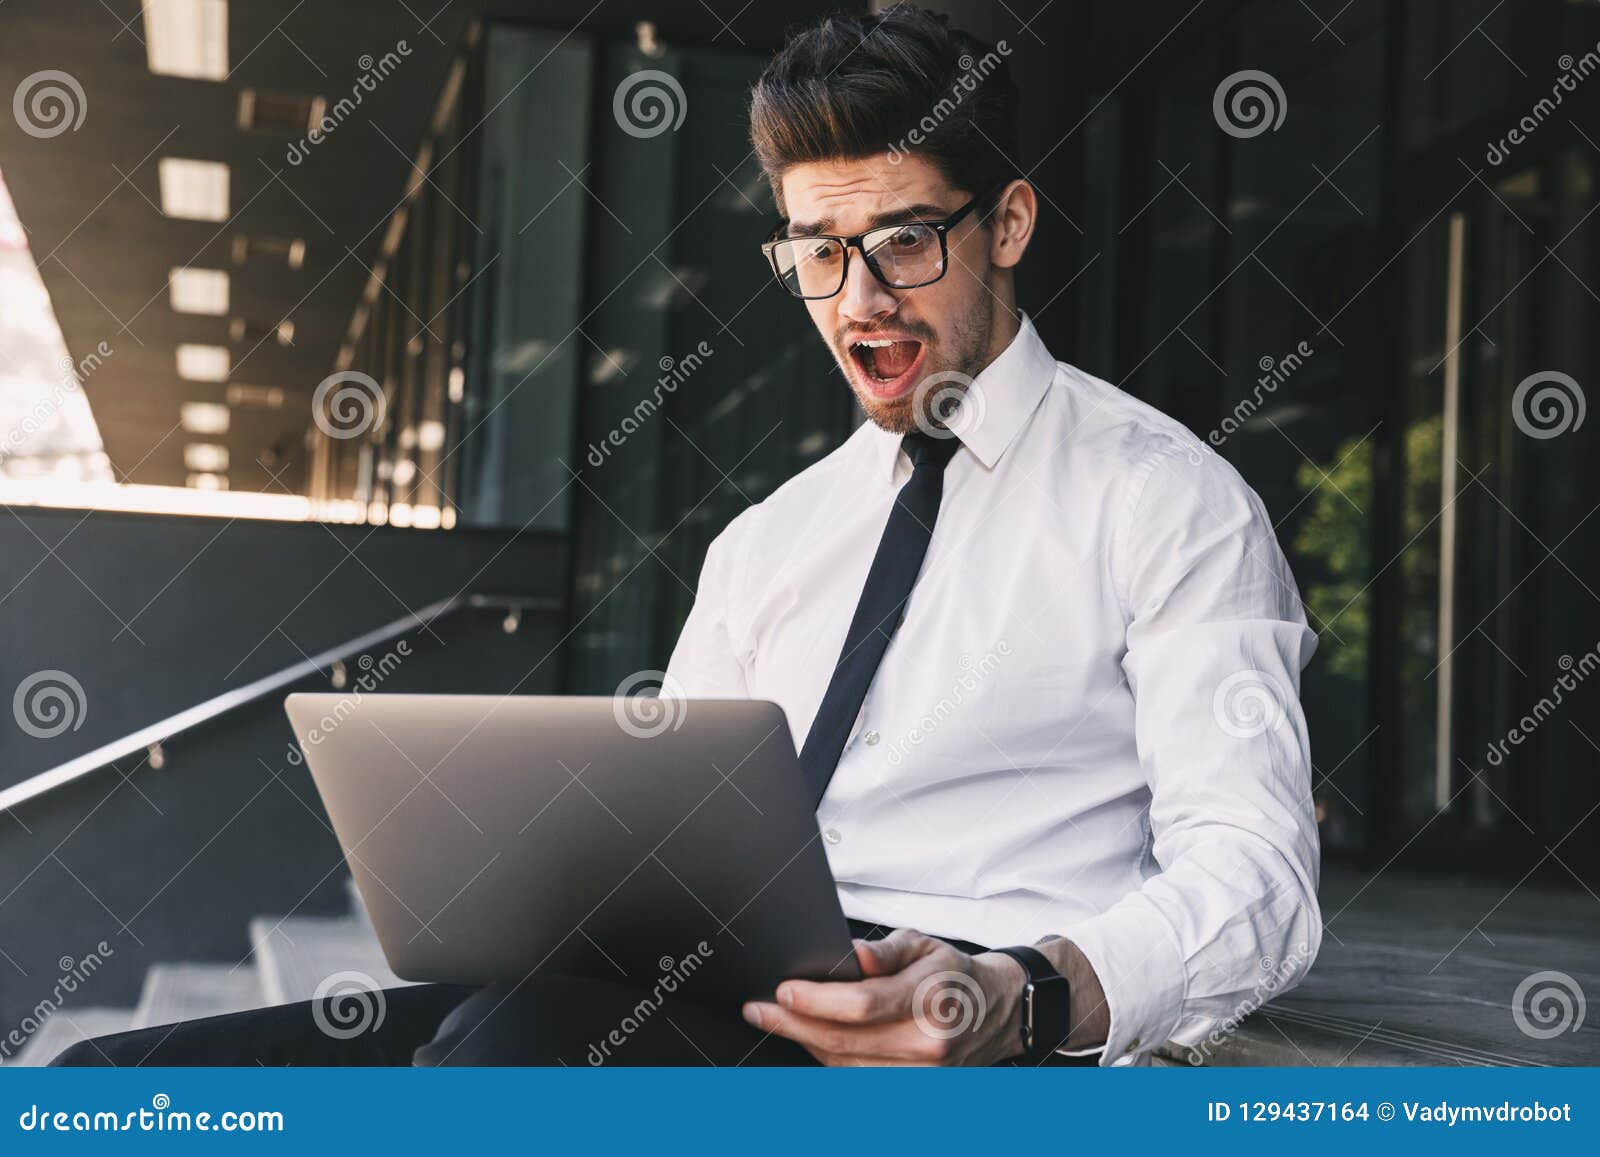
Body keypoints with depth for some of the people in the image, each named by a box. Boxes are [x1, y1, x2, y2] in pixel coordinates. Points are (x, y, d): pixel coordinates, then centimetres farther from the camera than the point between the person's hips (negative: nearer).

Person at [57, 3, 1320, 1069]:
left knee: (530, 1037, -37)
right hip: (705, 996, 6)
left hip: (964, 1038, -5)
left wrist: (1024, 1000, -24)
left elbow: (1254, 877, -4)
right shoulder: (767, 544, 24)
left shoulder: (1167, 499, 6)